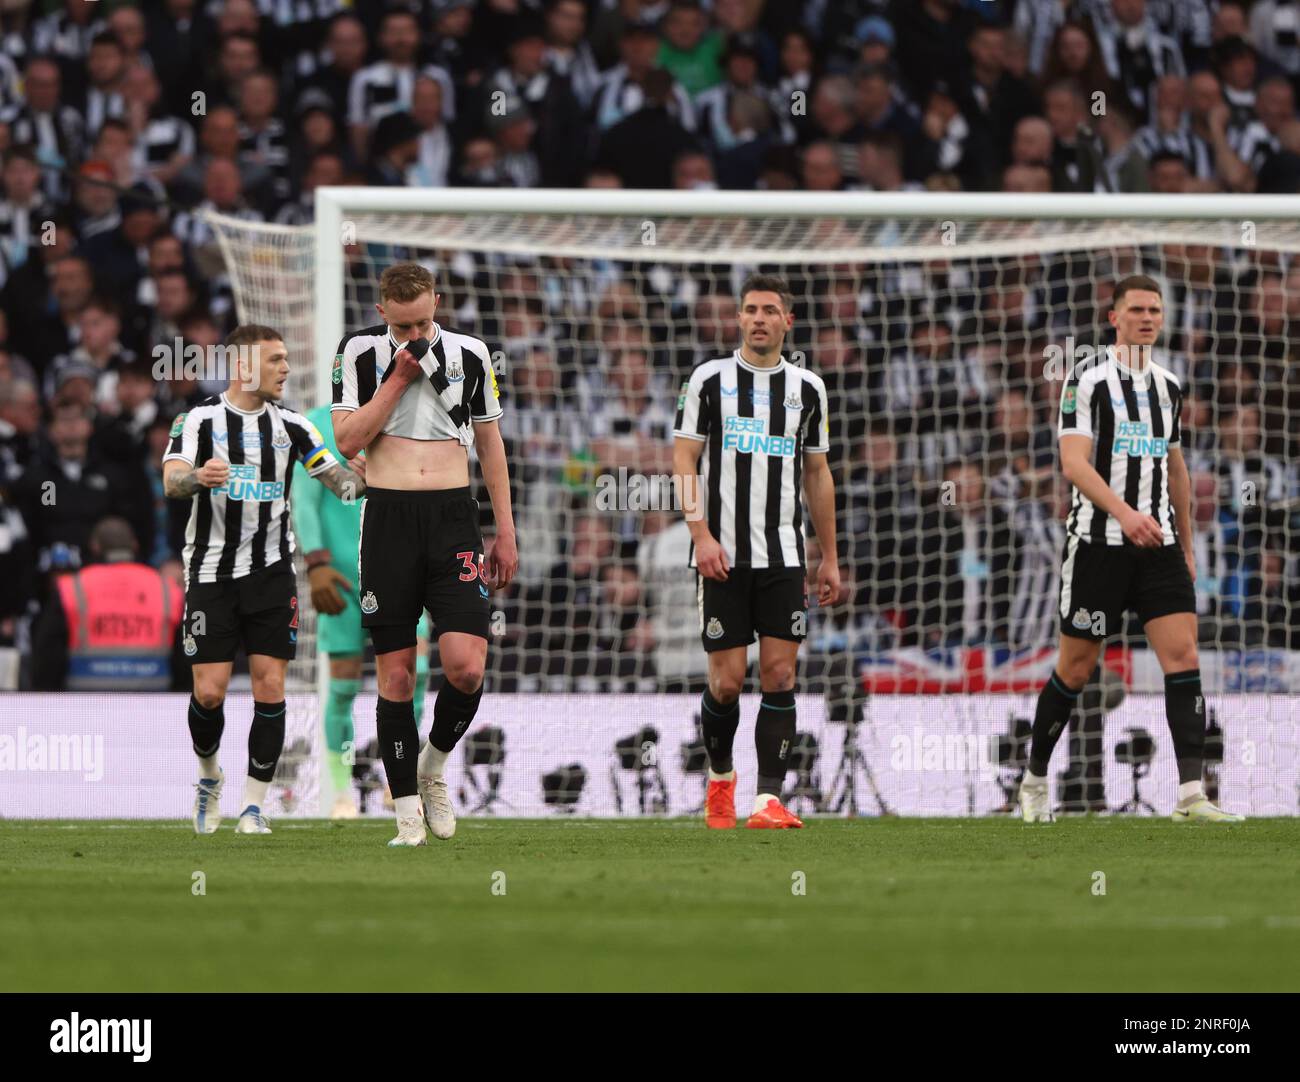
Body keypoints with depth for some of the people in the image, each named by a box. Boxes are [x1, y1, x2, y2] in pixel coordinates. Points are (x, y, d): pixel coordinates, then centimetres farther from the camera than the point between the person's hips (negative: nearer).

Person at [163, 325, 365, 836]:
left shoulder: (290, 425, 6)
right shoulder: (200, 420, -4)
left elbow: (338, 476, 5)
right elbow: (171, 481, -18)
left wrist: (360, 482, -18)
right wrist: (197, 477, -41)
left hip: (271, 572, 2)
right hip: (211, 573, -2)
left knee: (270, 688, -6)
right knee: (209, 693, -6)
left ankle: (253, 806, 3)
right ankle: (209, 776, 23)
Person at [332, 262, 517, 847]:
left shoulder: (469, 353, 7)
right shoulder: (359, 352, 2)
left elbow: (490, 443, 15)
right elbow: (347, 440, -5)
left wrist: (505, 533, 14)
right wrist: (397, 378, -10)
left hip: (453, 517, 1)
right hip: (389, 515, -1)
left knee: (466, 665, -13)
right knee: (395, 675, -1)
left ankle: (433, 768, 14)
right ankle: (408, 812, 7)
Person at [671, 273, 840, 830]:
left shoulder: (807, 387, 11)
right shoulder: (710, 379, 2)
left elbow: (817, 474, 16)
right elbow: (683, 460, -1)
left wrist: (830, 558, 14)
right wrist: (701, 536, -14)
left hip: (783, 555, 2)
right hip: (723, 555, -2)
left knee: (780, 674, -7)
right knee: (727, 679, -3)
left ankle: (768, 798, -9)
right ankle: (720, 775, 23)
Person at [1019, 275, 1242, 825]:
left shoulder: (1168, 386, 13)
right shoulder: (1087, 381, -6)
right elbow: (1073, 462, -16)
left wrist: (1187, 547, 22)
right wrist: (1124, 512, -29)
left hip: (1158, 545, 4)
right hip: (1097, 545, -4)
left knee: (1183, 655, -10)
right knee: (1076, 669, 3)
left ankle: (1190, 795, -15)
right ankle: (1034, 780, 22)